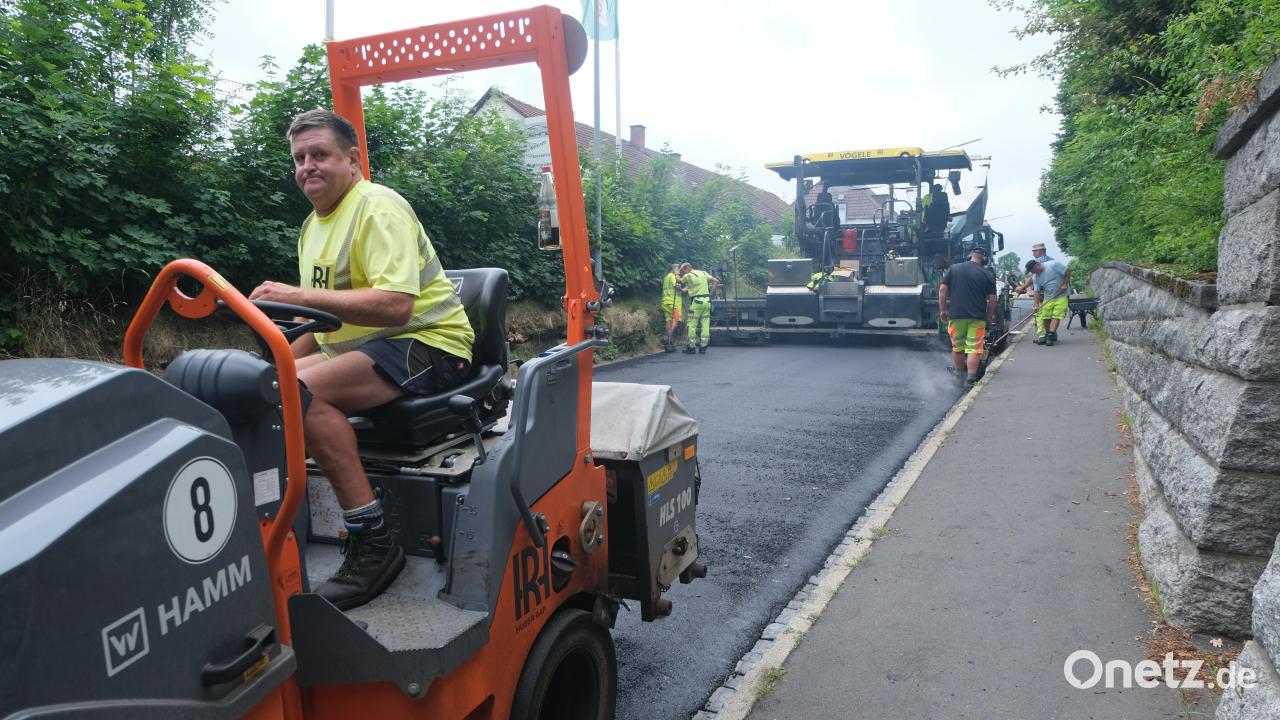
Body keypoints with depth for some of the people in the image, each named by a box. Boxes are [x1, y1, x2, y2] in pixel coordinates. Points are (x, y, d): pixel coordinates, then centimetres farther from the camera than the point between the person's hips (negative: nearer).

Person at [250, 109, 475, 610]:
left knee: (301, 391, -30)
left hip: (427, 344, -9)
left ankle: (373, 543, -25)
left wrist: (301, 295, -29)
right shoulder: (313, 226, 18)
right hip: (358, 350, 10)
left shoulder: (378, 208, -11)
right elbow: (321, 320, 23)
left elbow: (396, 305, -27)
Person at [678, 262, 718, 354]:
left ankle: (691, 347, 3)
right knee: (705, 325, 5)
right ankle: (703, 347, 7)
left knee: (692, 325, 1)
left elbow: (680, 281, 14)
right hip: (707, 301, 6)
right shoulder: (703, 273, 14)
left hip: (696, 302, -6)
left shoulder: (688, 276, -4)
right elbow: (715, 281, 10)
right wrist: (710, 293, 9)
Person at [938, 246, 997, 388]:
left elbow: (942, 289, 1)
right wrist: (989, 316, 14)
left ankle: (958, 376, 25)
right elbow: (992, 299, 1)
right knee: (974, 349, 1)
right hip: (977, 318, -2)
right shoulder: (987, 275, 2)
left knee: (957, 347, 15)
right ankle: (970, 379, -4)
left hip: (956, 315, 2)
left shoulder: (953, 269, 6)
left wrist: (942, 310, 7)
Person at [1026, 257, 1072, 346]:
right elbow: (1036, 291, 2)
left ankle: (1050, 336, -16)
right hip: (1048, 298, 5)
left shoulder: (1053, 265, -12)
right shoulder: (1036, 277, 4)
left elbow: (1068, 271, -8)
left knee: (1056, 316, -12)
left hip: (1062, 296, -5)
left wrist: (1065, 284, -11)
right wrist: (1036, 305, -7)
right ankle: (1048, 335, 16)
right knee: (1045, 317, 0)